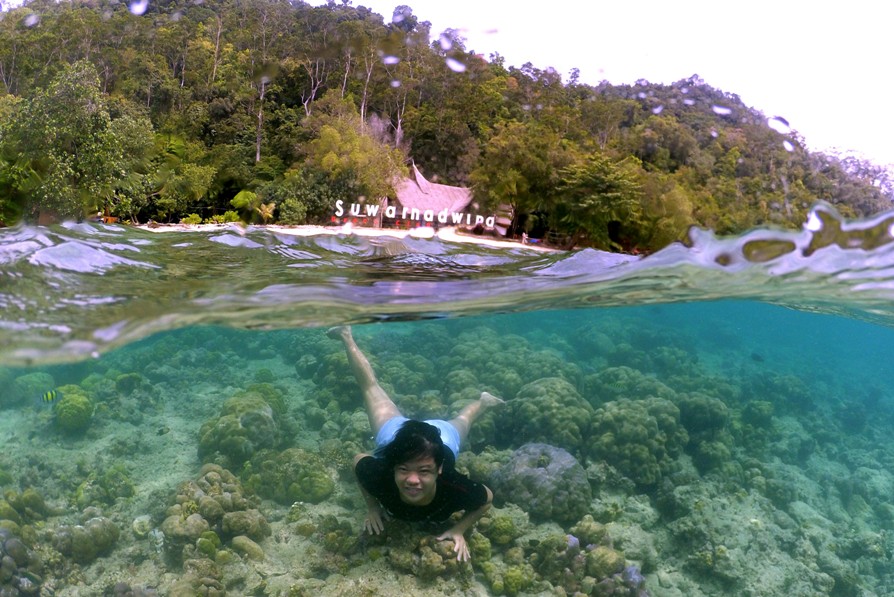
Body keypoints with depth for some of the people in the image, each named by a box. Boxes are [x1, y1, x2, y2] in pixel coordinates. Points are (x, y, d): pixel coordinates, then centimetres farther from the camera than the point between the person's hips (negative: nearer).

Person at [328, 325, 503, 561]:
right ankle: (347, 336, 52)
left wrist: (459, 530, -29)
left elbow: (487, 499, -21)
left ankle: (482, 401, 69)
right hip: (394, 429, 1)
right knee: (370, 386, 29)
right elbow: (357, 460, -19)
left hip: (444, 434, 0)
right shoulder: (379, 476, -44)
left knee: (458, 422, 37)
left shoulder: (455, 489, -45)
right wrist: (372, 507, -20)